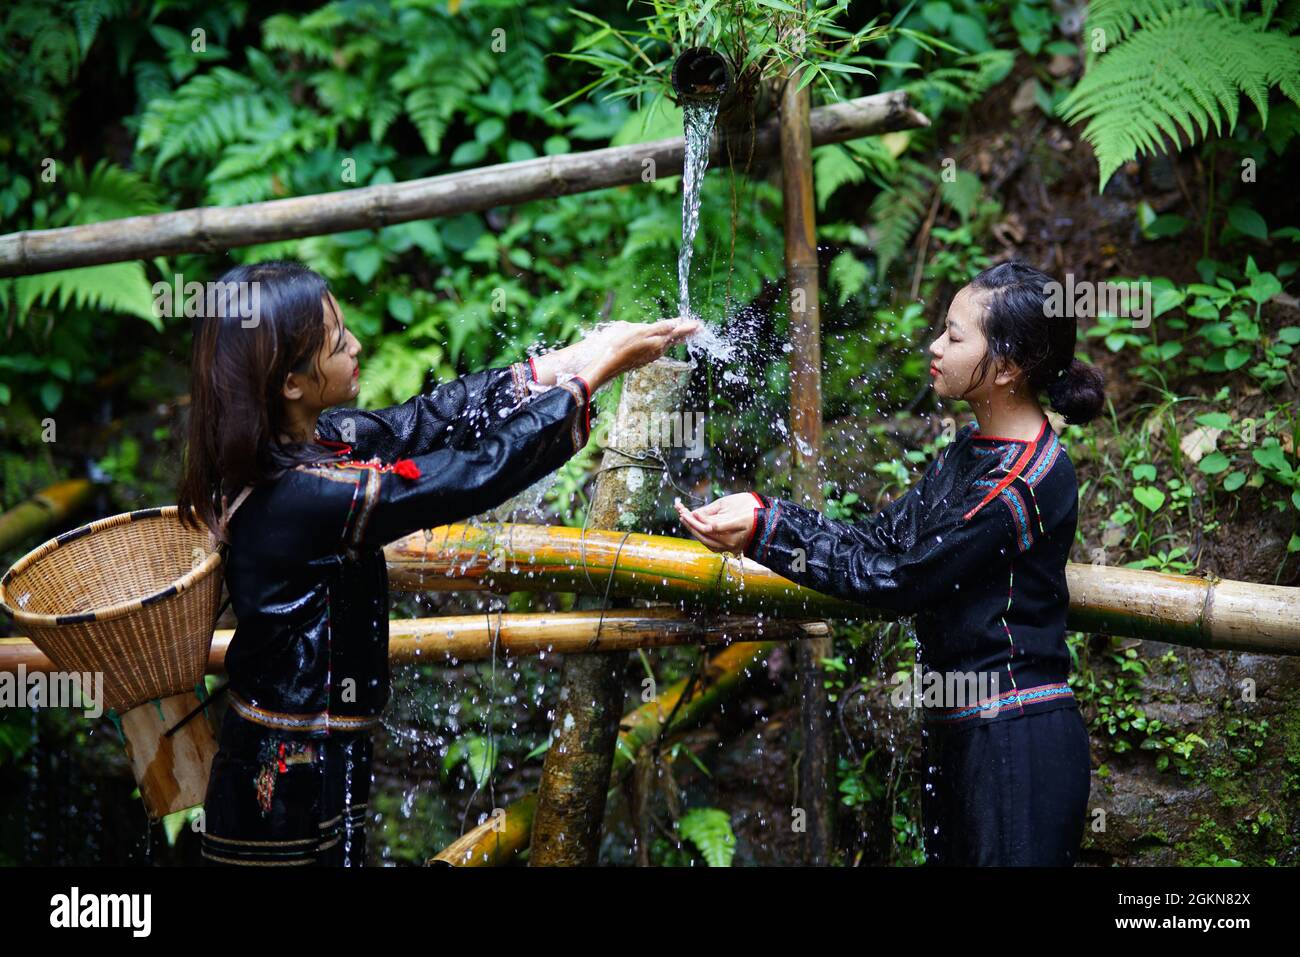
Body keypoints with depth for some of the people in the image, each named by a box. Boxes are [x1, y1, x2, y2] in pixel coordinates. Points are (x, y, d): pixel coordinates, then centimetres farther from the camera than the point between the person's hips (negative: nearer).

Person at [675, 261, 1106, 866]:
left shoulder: (1026, 481, -20)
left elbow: (897, 579, -18)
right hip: (957, 733, 9)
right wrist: (762, 511, -5)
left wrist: (765, 532, -16)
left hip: (1019, 747, -9)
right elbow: (883, 538, 6)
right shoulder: (971, 450, 9)